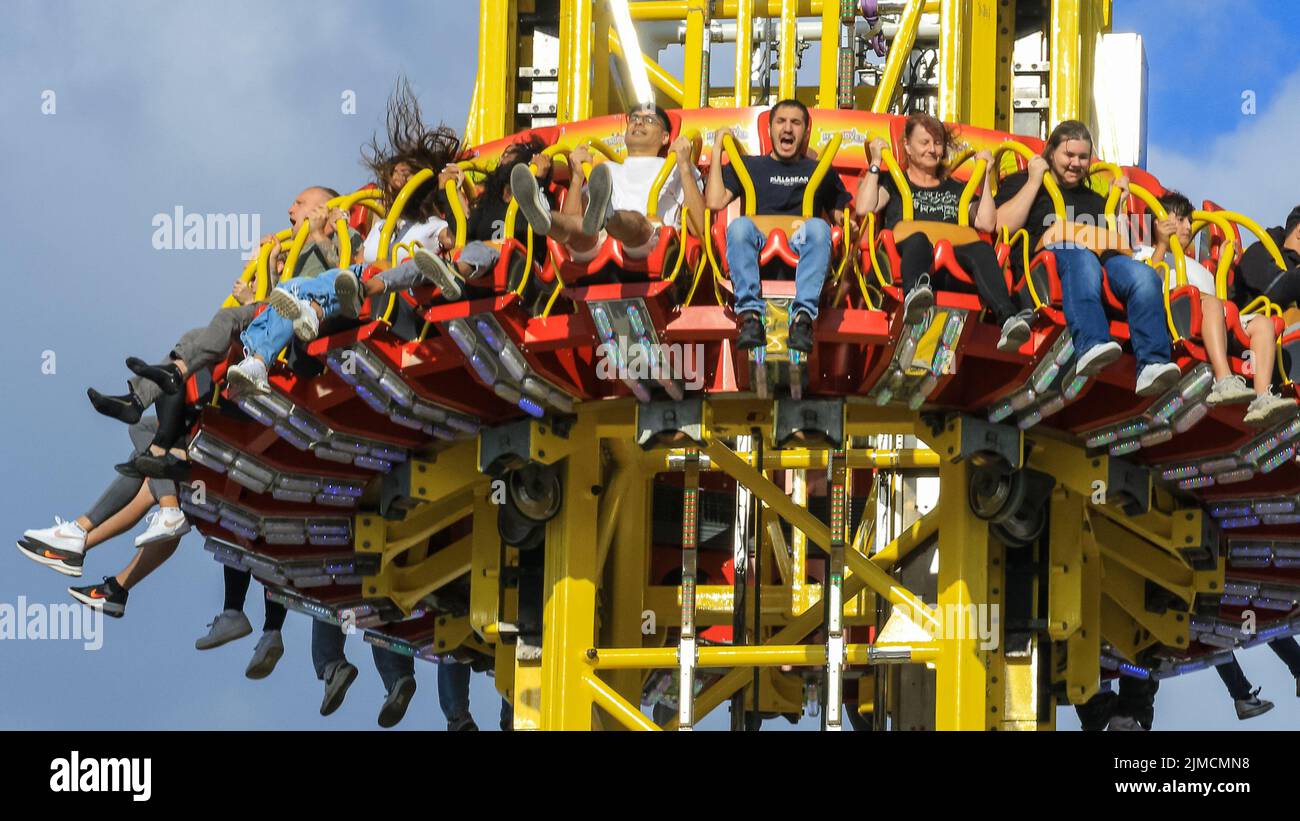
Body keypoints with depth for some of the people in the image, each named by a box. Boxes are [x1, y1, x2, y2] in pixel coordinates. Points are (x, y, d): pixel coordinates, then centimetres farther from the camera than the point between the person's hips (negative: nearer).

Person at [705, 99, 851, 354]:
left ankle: (803, 316, -47)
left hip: (801, 247, 0)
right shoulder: (748, 166, 26)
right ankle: (750, 315, -45)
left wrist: (848, 223, -1)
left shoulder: (820, 172, 28)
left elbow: (841, 217, 23)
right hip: (759, 243, 0)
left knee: (818, 227, -34)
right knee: (740, 225, -34)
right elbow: (715, 203, 10)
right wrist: (717, 150, 15)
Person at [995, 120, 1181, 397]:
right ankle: (1090, 347, -65)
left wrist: (1117, 204, 26)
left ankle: (1152, 366, -48)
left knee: (1142, 274, -30)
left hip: (1101, 262, 4)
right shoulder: (1022, 183, 24)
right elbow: (1003, 226, 4)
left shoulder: (1093, 200, 37)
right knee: (1082, 259, -42)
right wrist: (1034, 182, 9)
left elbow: (1117, 245, 31)